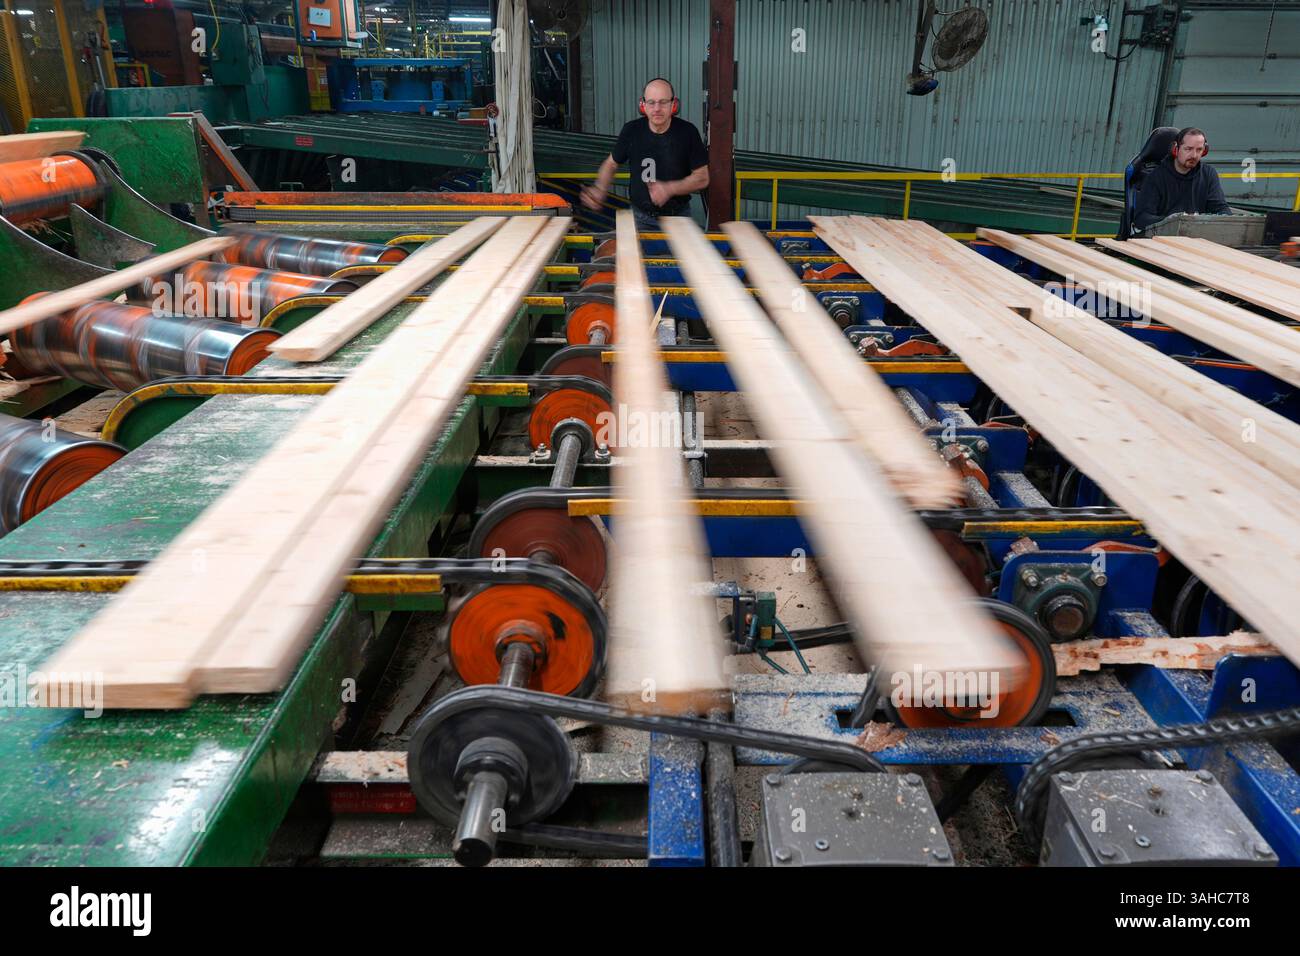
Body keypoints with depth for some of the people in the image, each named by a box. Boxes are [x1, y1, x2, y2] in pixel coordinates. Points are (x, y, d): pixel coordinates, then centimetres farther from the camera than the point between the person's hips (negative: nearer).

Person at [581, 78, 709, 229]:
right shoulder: (631, 131, -8)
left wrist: (670, 189, -22)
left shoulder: (687, 132, -12)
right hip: (641, 217, 1)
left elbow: (702, 178, -8)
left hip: (678, 217, 0)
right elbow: (611, 163, 6)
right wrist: (600, 189, -13)